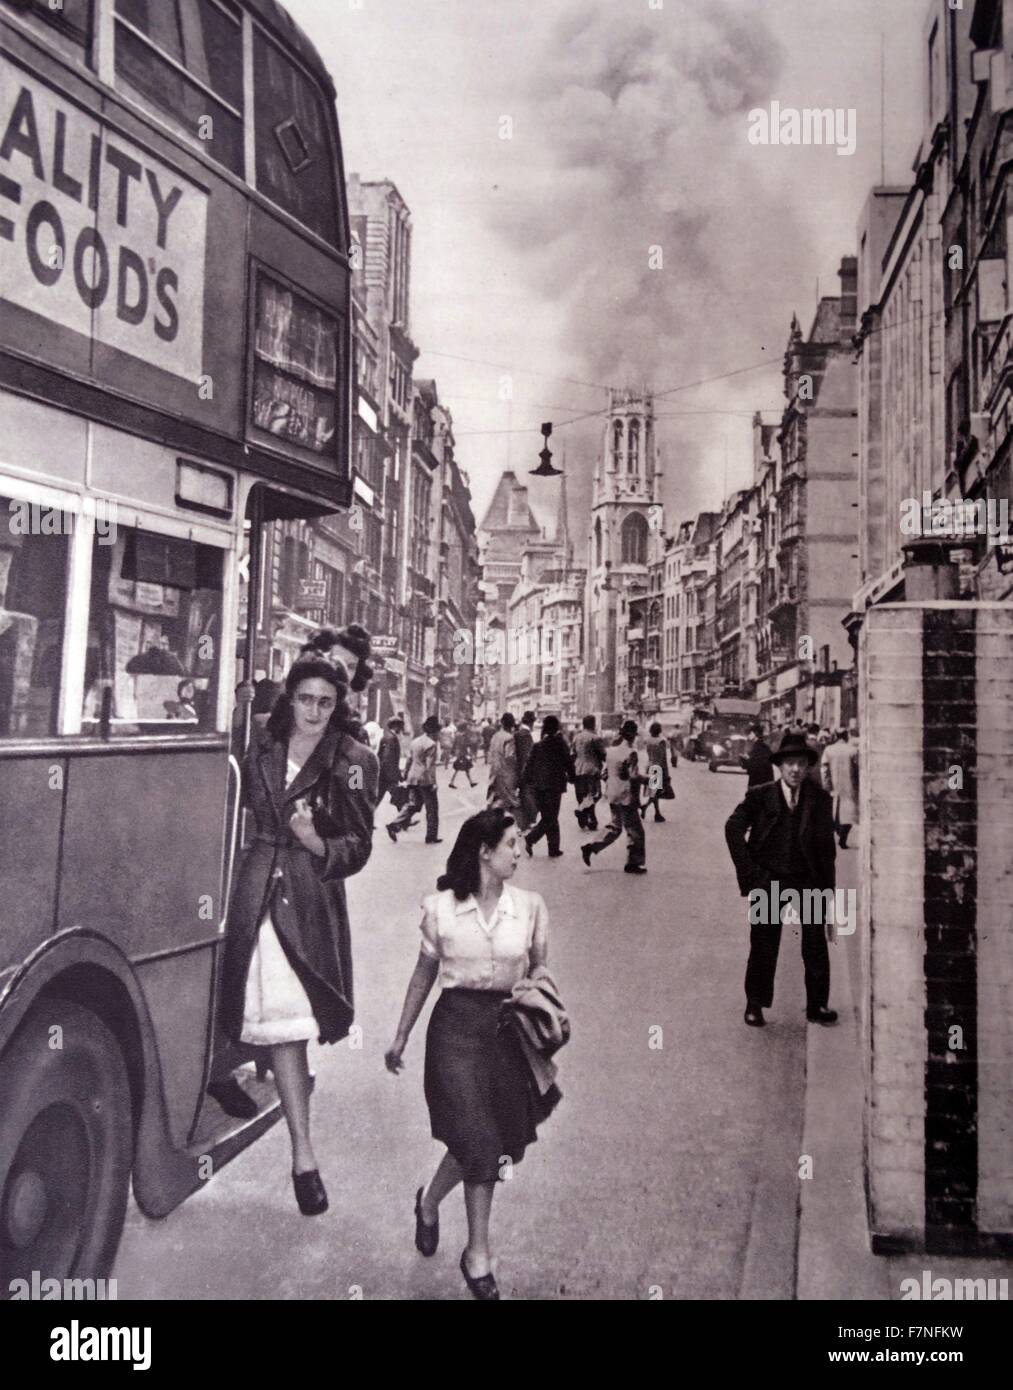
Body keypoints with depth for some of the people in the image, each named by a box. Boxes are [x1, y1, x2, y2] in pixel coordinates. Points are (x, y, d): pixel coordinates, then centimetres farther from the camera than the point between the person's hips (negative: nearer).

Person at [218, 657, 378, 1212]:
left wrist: (318, 844, -22)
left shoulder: (352, 762, -3)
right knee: (280, 1020, 0)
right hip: (259, 891, 2)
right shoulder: (262, 754, 9)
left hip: (313, 900, -2)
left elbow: (358, 845, -6)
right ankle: (302, 1152, 10)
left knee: (289, 1017, -3)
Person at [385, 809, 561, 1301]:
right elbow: (424, 974, 6)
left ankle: (430, 1201, 39)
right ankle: (477, 1255, 15)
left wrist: (537, 978, -9)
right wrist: (400, 1037, 11)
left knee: (479, 1141, 9)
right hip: (456, 1024, -3)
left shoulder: (529, 906, -2)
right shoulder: (440, 907, -5)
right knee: (479, 1140, -6)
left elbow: (538, 965, 13)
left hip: (507, 1026, 3)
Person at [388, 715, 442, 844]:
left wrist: (407, 776, 22)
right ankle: (431, 836, 9)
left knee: (412, 805, 12)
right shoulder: (431, 744, -14)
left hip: (413, 779, 8)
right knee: (432, 808, 4)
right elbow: (430, 765, -19)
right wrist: (433, 782, -18)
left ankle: (394, 825, -4)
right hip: (425, 780, -8)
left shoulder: (415, 741, 12)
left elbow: (409, 760, 16)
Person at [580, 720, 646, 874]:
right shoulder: (630, 753, -16)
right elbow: (633, 778, -19)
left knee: (615, 827, 20)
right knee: (635, 830, 5)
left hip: (612, 796, 7)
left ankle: (590, 847, 10)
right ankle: (633, 863, 10)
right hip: (625, 797, -7)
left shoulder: (610, 750, 5)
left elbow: (605, 774, 10)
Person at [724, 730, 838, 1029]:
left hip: (808, 882, 1)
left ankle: (816, 1006, 17)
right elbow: (733, 828, -7)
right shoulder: (760, 796, -3)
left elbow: (826, 847, 3)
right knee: (763, 946, 7)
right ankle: (754, 1005, 21)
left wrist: (826, 886, 0)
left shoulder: (819, 799, 1)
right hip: (768, 881, -1)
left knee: (816, 945, 3)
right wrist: (749, 872, -11)